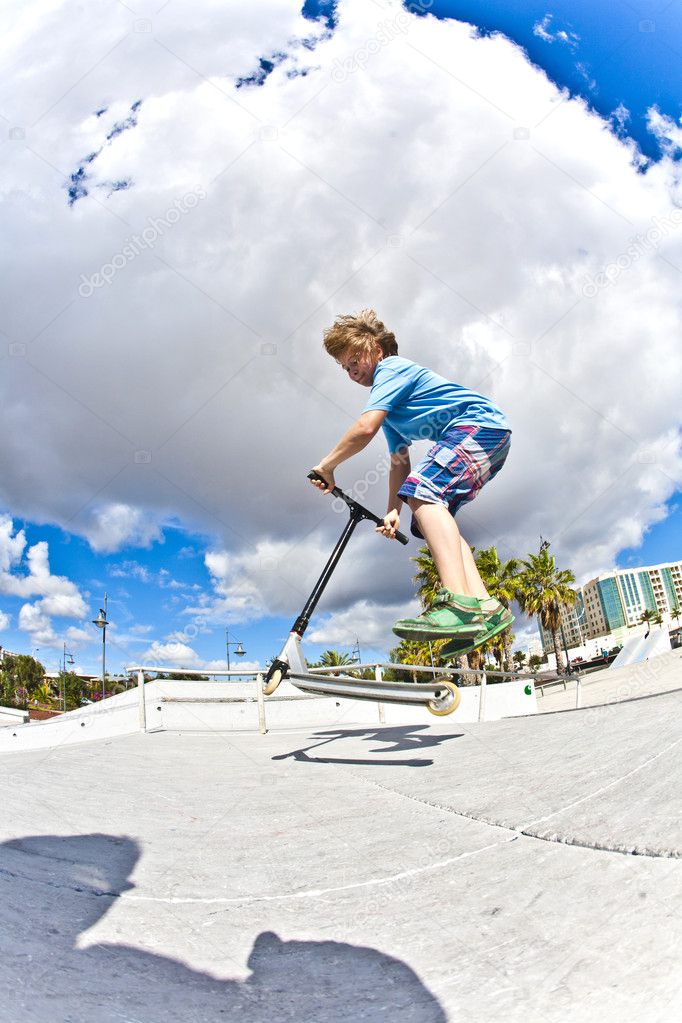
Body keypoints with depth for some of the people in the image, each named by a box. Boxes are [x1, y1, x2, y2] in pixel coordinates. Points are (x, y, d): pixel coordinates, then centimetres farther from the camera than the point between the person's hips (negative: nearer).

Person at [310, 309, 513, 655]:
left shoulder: (391, 369, -4)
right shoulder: (391, 404, 26)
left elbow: (364, 429, -18)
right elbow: (399, 461, 23)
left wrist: (325, 466, -6)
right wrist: (393, 510, 11)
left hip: (480, 422, -11)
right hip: (490, 435, 11)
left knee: (423, 491, -28)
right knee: (434, 515, 6)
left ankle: (461, 603, -45)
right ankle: (487, 608, -6)